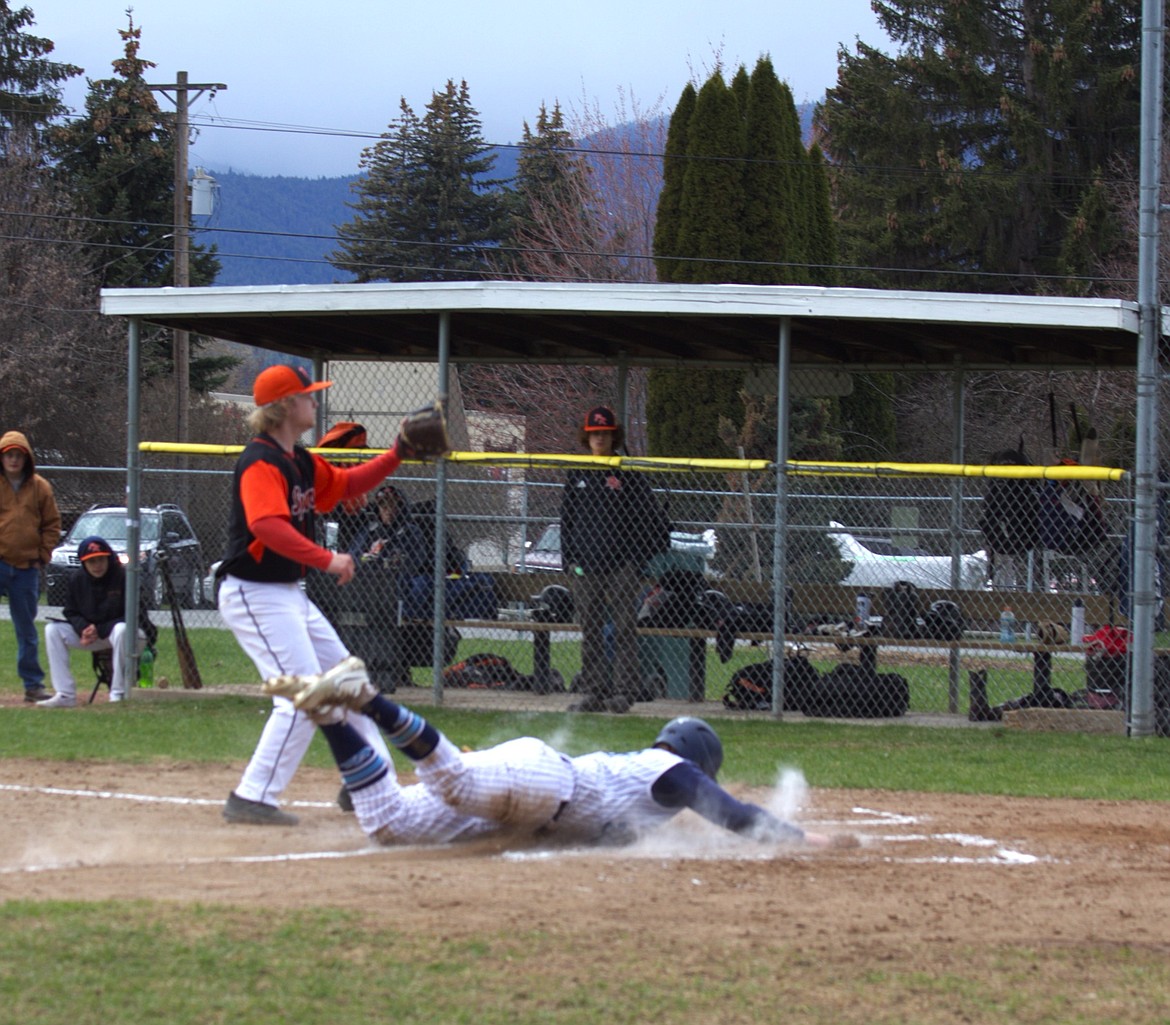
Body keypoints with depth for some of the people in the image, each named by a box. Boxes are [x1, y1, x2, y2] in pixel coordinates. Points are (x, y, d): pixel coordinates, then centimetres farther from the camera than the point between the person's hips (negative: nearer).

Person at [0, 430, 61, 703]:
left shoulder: (40, 487, 6)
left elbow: (52, 524, 12)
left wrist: (43, 555, 3)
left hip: (27, 567, 3)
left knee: (27, 629, 10)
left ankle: (33, 683, 15)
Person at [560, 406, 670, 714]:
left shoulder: (628, 475, 2)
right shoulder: (577, 476, 12)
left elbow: (651, 516, 2)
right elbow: (567, 518, 16)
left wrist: (641, 558, -3)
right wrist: (568, 559, 8)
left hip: (622, 564, -4)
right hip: (585, 566, 4)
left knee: (624, 628, -6)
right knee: (590, 631, 4)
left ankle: (624, 691, -6)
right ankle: (594, 693, 7)